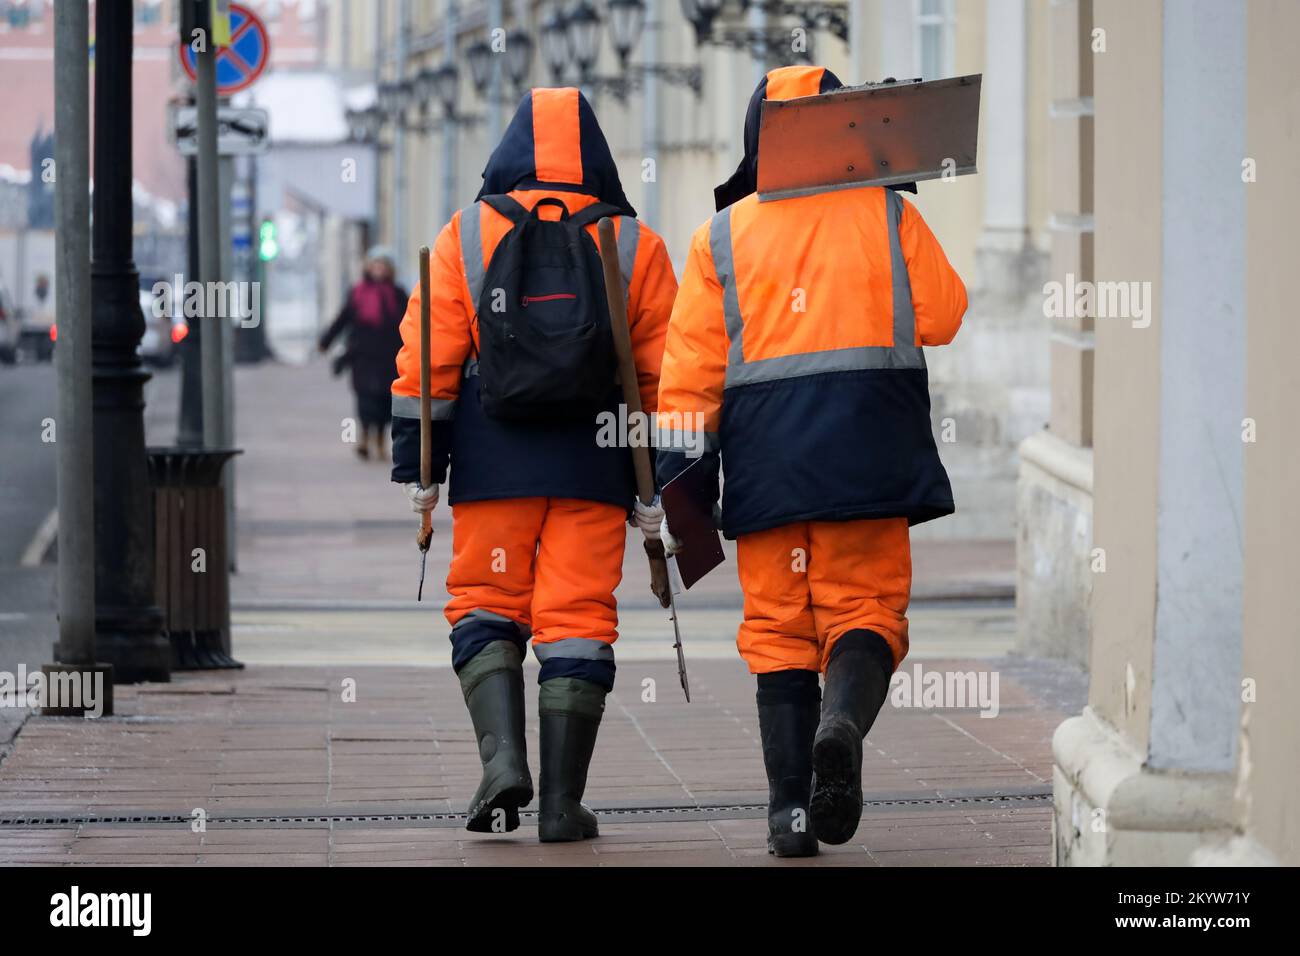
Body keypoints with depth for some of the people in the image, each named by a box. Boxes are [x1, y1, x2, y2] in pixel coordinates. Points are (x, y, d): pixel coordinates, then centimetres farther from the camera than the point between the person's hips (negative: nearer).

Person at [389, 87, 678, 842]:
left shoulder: (468, 235, 5)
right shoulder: (636, 246, 6)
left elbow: (429, 356, 1)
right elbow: (662, 374, 3)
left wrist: (417, 465, 4)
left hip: (493, 465, 0)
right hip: (594, 468, 0)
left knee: (486, 609, 11)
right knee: (577, 618, 2)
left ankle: (502, 756, -11)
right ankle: (563, 802, -2)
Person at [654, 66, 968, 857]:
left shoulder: (722, 236, 7)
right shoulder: (888, 214, 4)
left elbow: (690, 370, 3)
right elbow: (942, 317, 3)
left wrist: (678, 487, 4)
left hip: (764, 458, 1)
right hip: (867, 453, -1)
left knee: (779, 627, 8)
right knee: (865, 611, 4)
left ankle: (791, 806, 2)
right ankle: (843, 723, -28)